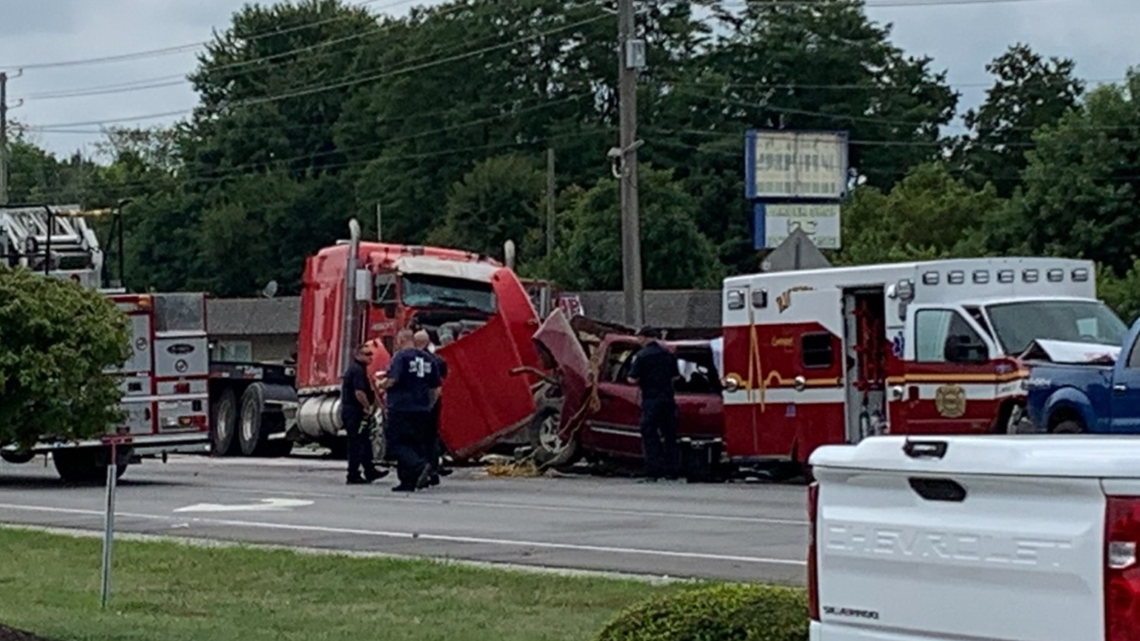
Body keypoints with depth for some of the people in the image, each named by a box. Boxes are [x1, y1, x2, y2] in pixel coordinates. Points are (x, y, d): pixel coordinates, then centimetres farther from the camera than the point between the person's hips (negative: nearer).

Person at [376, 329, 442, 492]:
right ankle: (408, 481, 6)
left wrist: (381, 384, 1)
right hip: (423, 411, 7)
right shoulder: (428, 359, 13)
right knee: (417, 444, 10)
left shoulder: (401, 357, -8)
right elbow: (436, 388, 15)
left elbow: (392, 380, -19)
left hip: (401, 408, -7)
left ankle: (420, 465, -25)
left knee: (396, 444, -4)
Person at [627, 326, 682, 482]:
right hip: (668, 399, 5)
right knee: (670, 435, 12)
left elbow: (633, 379, -11)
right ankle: (672, 470, 11)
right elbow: (676, 376, 14)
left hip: (650, 400, -5)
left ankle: (653, 471, -7)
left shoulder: (642, 355, -9)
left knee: (650, 436, 0)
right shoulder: (668, 354, 6)